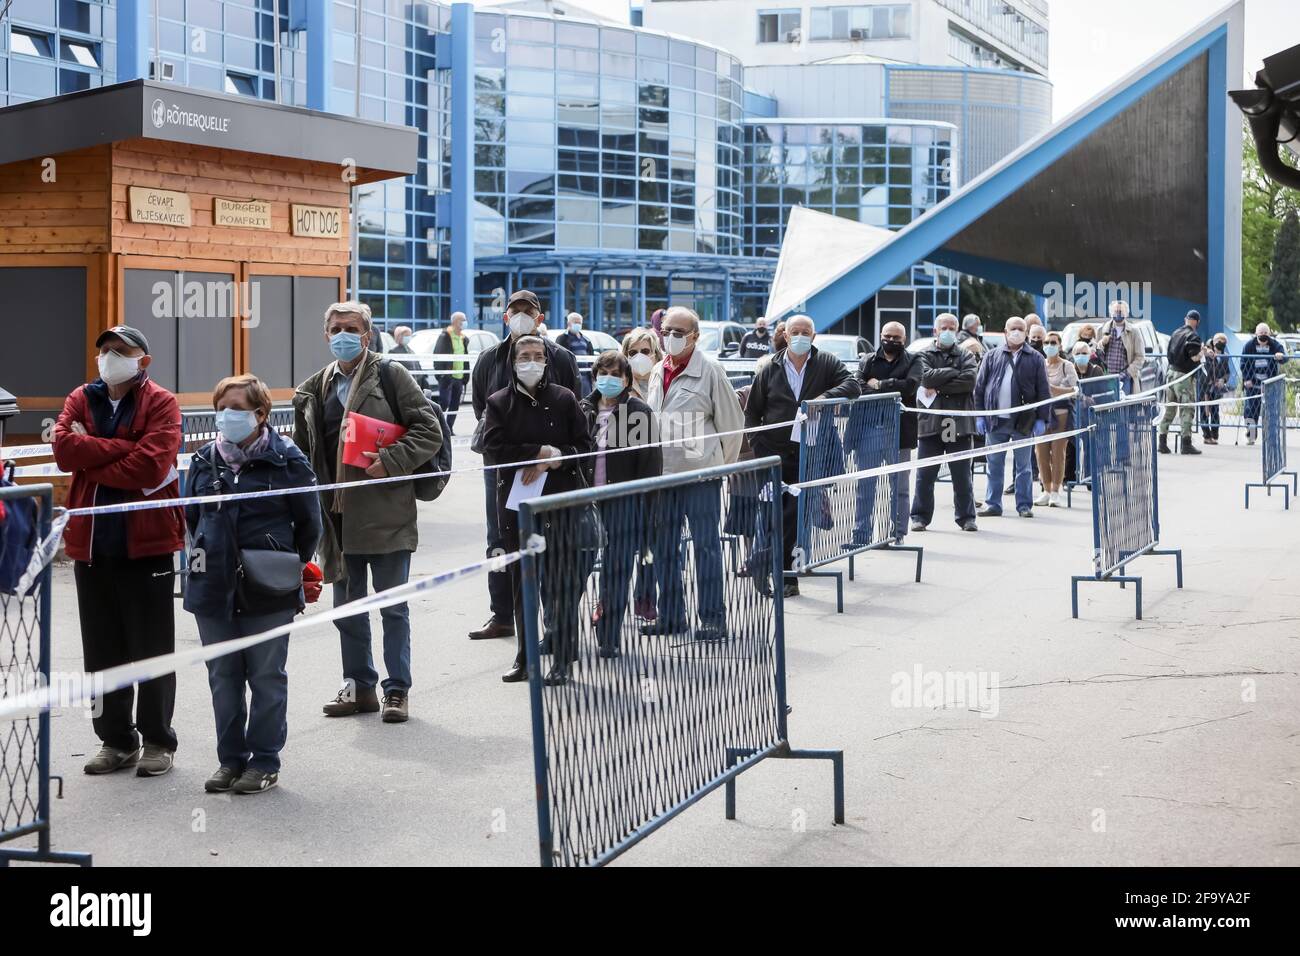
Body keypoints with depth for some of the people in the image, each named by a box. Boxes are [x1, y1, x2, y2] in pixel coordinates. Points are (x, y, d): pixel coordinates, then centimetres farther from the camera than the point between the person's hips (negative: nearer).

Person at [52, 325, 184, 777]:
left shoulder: (161, 403, -5)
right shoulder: (81, 400, 10)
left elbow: (150, 466, -19)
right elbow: (64, 448, -8)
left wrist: (91, 459, -8)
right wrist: (124, 448, -14)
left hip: (147, 541, -5)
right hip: (90, 541, 5)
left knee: (152, 646, 4)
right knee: (102, 649, 11)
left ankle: (157, 741, 14)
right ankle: (116, 740, 22)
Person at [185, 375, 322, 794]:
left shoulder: (286, 460, -5)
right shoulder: (204, 461, 7)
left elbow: (308, 523, 2)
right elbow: (190, 516, 20)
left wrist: (291, 567, 5)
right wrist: (207, 556, 16)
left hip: (267, 592, -4)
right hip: (213, 587, 4)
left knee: (266, 677, 4)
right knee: (223, 677, 11)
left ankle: (264, 762, 13)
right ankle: (231, 759, 22)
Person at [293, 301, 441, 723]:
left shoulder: (391, 376, -2)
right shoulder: (313, 390, 12)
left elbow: (428, 432, -7)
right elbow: (303, 452, 18)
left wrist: (389, 461, -18)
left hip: (385, 510, -5)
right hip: (338, 514, 5)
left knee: (393, 606, 2)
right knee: (346, 606, 13)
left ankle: (398, 689, 10)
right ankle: (359, 685, 24)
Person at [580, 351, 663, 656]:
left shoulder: (639, 413, -3)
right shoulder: (585, 410, 9)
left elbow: (650, 460, -5)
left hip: (623, 501, -4)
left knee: (615, 569, -1)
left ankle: (609, 639, 6)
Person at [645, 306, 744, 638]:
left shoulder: (709, 371, -7)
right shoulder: (658, 372, 13)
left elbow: (732, 423, -3)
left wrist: (721, 465, 4)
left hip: (700, 473, -6)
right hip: (662, 473, 7)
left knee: (706, 546, -2)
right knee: (663, 547, 10)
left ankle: (712, 618, 3)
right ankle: (670, 616, 20)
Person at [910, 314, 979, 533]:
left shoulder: (966, 357, 11)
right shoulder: (925, 356, 10)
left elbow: (969, 381, -8)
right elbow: (926, 376, -11)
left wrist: (937, 388, -10)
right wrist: (954, 373, -8)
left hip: (959, 424, 0)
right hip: (930, 423, 0)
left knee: (962, 476, 5)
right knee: (925, 475, 1)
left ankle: (966, 517, 13)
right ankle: (921, 516, 9)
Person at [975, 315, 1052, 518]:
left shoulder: (1035, 359, 4)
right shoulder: (993, 356, 8)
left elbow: (1043, 391, 3)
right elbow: (980, 387, 7)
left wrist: (1041, 419, -4)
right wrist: (980, 415, 1)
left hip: (1023, 422, -1)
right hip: (996, 420, 2)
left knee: (1023, 466, 5)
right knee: (994, 464, 7)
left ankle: (1024, 505, 11)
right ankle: (992, 504, 13)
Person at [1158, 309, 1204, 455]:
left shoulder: (1176, 333, 10)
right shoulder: (1193, 336, -13)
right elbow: (1195, 358, -25)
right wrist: (1202, 350, -6)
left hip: (1170, 372, 7)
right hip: (1183, 376, -7)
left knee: (1168, 409, 12)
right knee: (1187, 410, -2)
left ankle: (1162, 442, 13)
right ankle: (1186, 444, -2)